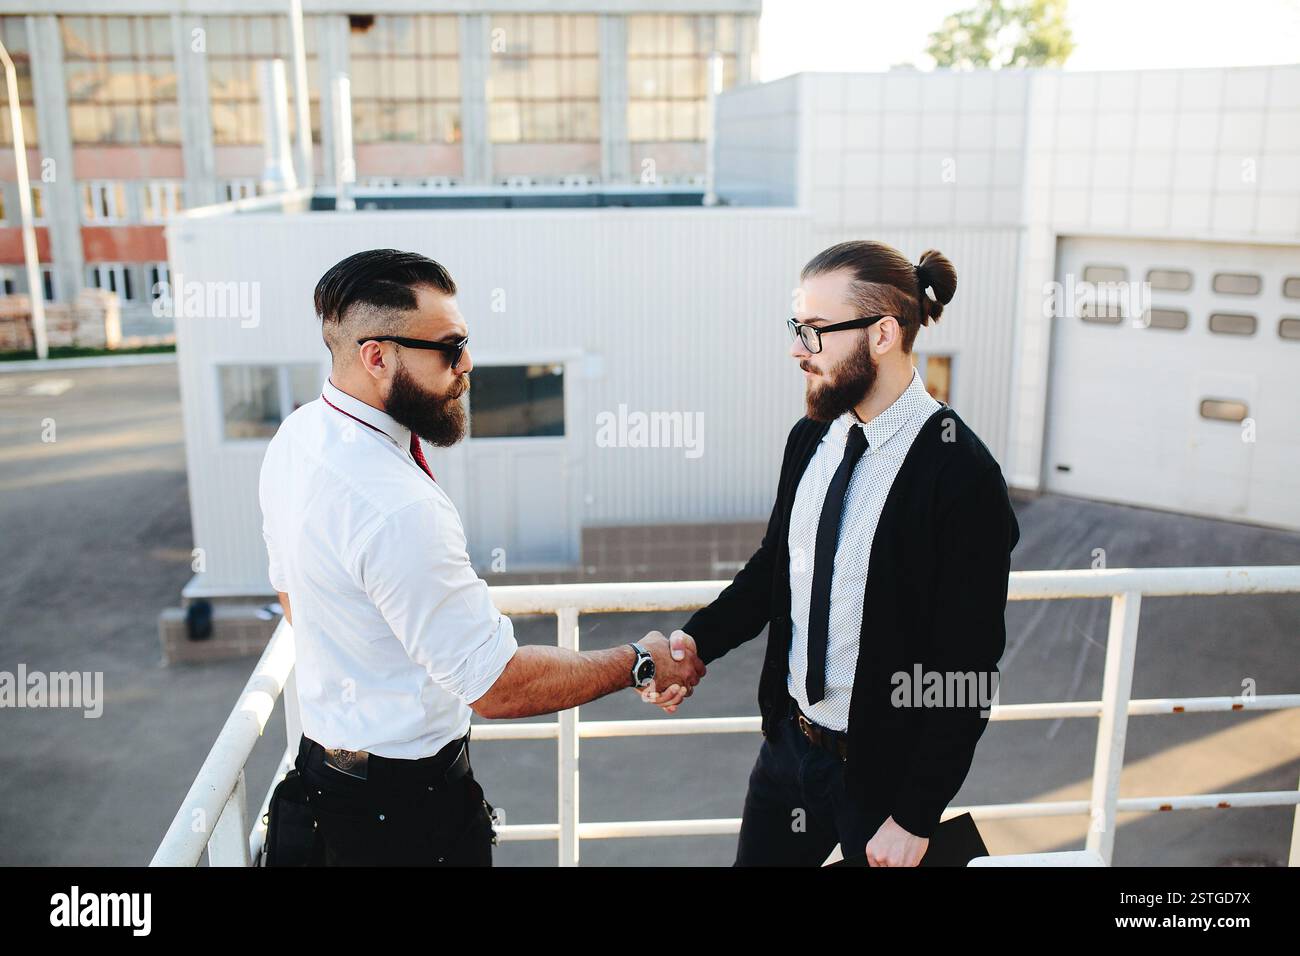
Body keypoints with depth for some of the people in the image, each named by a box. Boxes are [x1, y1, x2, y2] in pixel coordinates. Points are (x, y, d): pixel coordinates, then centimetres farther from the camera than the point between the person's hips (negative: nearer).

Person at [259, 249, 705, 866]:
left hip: (326, 747, 9)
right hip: (404, 803, -9)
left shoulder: (297, 434, -2)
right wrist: (640, 665, -15)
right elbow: (497, 686, -27)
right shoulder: (397, 508, -33)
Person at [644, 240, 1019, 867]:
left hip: (883, 770, -6)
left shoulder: (962, 474, -21)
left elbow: (968, 672, -18)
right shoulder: (810, 439, -1)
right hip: (788, 743, 6)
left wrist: (915, 818, -15)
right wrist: (698, 640, -6)